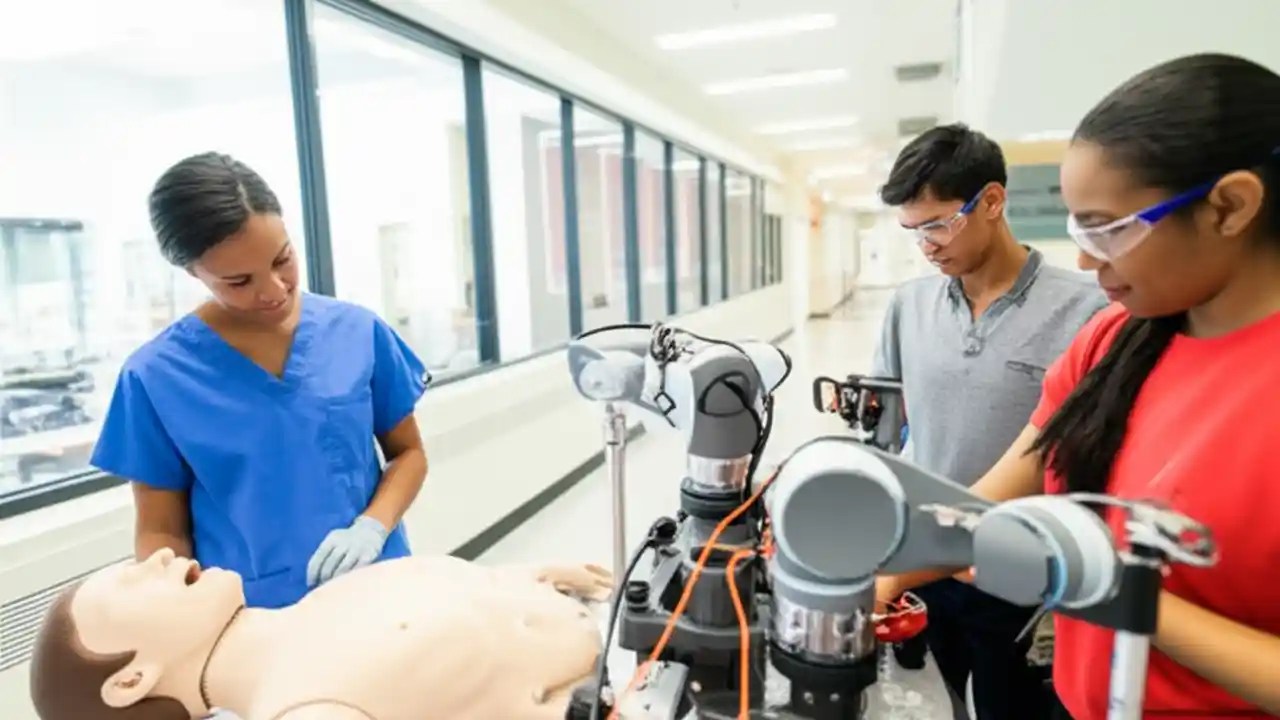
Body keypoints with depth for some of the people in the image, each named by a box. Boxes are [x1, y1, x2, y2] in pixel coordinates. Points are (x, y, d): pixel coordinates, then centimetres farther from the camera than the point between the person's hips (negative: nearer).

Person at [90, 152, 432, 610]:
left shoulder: (358, 331, -5)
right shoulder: (156, 376, -7)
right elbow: (161, 531, 1)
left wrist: (373, 525, -14)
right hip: (250, 617, 0)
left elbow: (408, 451, 4)